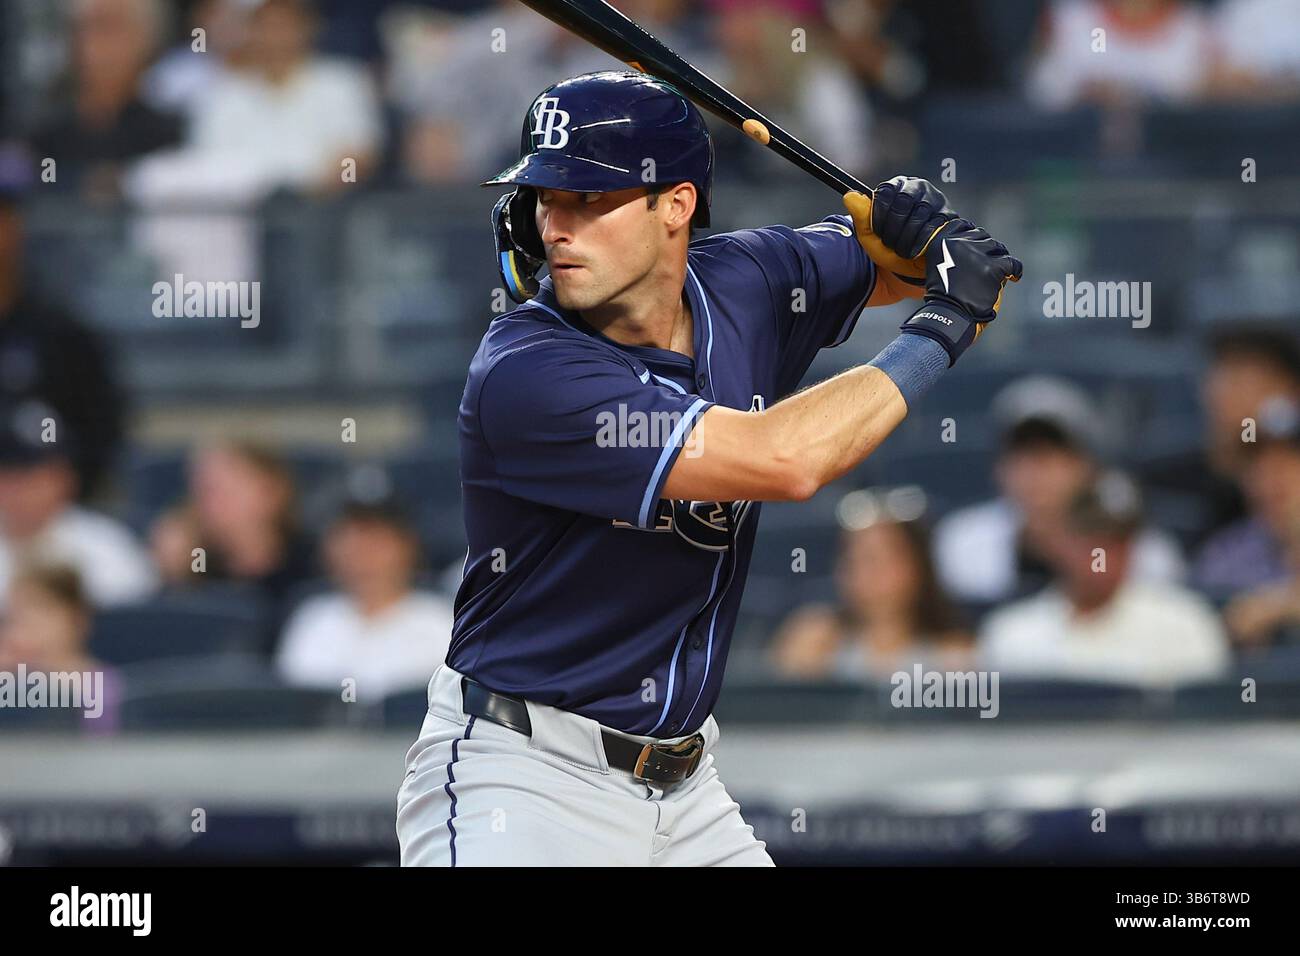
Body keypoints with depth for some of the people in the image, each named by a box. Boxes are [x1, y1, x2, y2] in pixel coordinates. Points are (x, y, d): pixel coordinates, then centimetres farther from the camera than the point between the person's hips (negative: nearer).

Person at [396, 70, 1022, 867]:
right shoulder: (526, 375, -22)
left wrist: (902, 221, -5)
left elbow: (885, 265, 20)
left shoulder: (742, 285, 0)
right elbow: (781, 460, -28)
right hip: (523, 780, -7)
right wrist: (940, 331, -16)